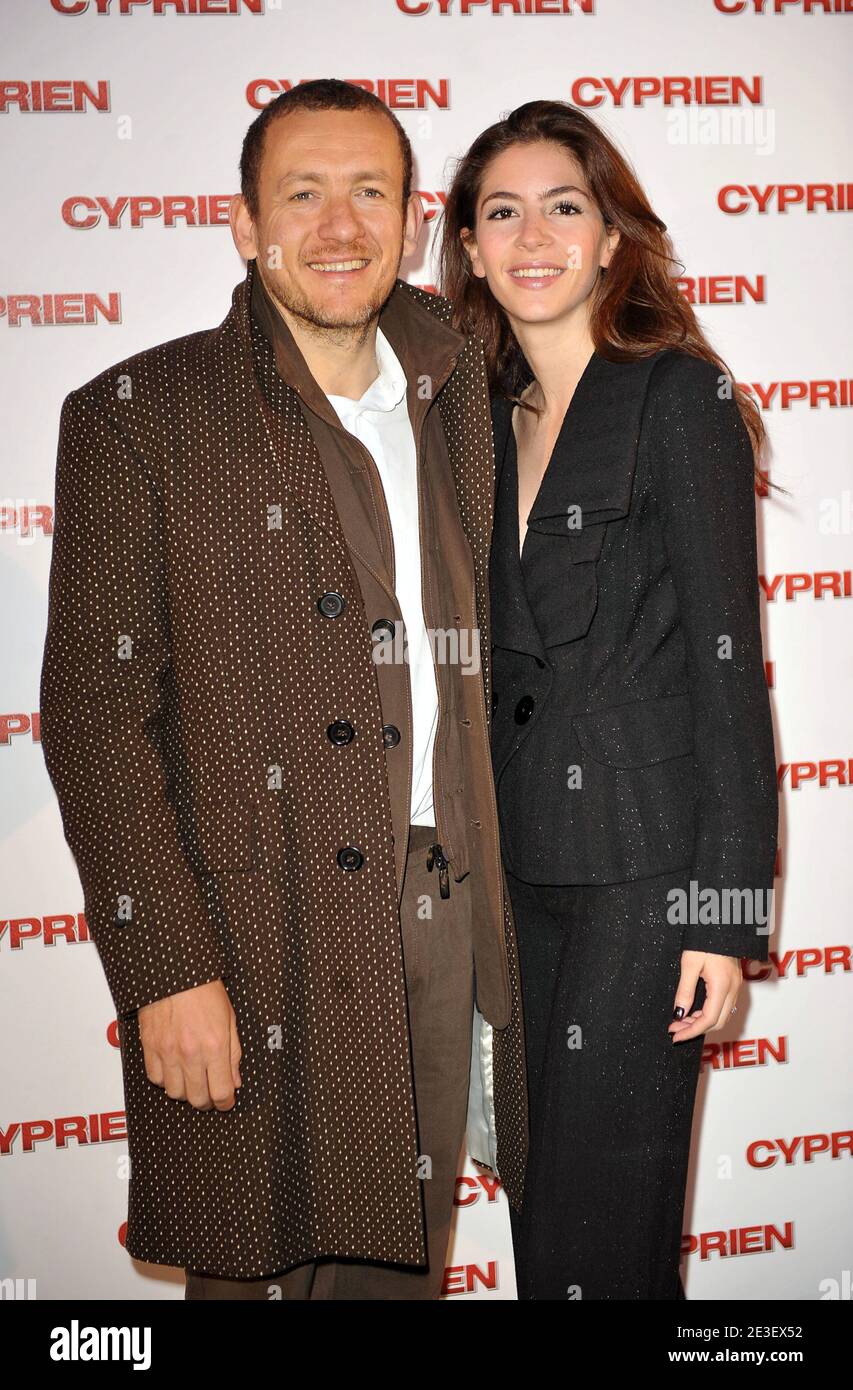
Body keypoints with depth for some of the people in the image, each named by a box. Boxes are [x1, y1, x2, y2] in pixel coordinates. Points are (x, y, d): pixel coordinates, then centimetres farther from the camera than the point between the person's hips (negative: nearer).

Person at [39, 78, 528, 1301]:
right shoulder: (139, 417, -5)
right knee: (261, 1267, 7)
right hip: (257, 946, -5)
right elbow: (97, 712, -10)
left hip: (440, 926, 5)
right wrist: (167, 970, -14)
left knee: (404, 1264, 15)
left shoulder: (453, 395, 12)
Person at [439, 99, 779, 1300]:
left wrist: (725, 910, -14)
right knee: (544, 1186, 16)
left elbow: (726, 660, -11)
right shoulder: (487, 415, 11)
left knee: (595, 1224, 1)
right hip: (526, 863, 6)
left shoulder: (678, 397, -8)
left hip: (645, 862, -6)